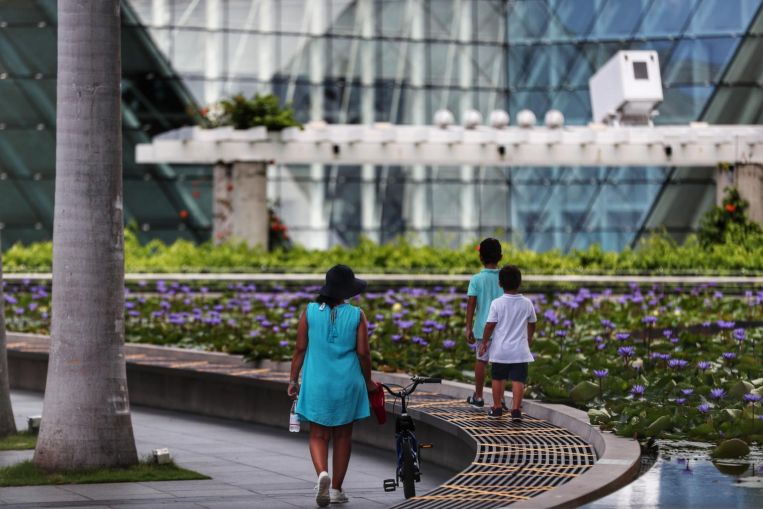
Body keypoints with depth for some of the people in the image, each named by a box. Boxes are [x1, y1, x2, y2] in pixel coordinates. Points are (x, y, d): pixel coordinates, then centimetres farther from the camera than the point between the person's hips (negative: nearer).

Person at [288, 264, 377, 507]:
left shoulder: (310, 312, -4)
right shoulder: (357, 315, -5)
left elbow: (300, 349, -3)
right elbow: (363, 353, -5)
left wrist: (294, 380, 6)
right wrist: (368, 381, 10)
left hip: (317, 383, 0)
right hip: (347, 383, 0)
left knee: (318, 435, 7)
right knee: (342, 435, 13)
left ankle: (322, 473, -21)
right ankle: (336, 488, 17)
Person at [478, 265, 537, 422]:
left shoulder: (497, 303, -10)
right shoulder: (527, 303, -2)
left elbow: (490, 325, -9)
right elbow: (532, 324, 11)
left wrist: (484, 342, 5)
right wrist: (529, 339, 29)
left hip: (500, 350, 0)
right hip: (520, 350, 0)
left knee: (498, 378, 13)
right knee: (518, 380, 0)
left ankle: (497, 407, 22)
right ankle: (516, 410, -7)